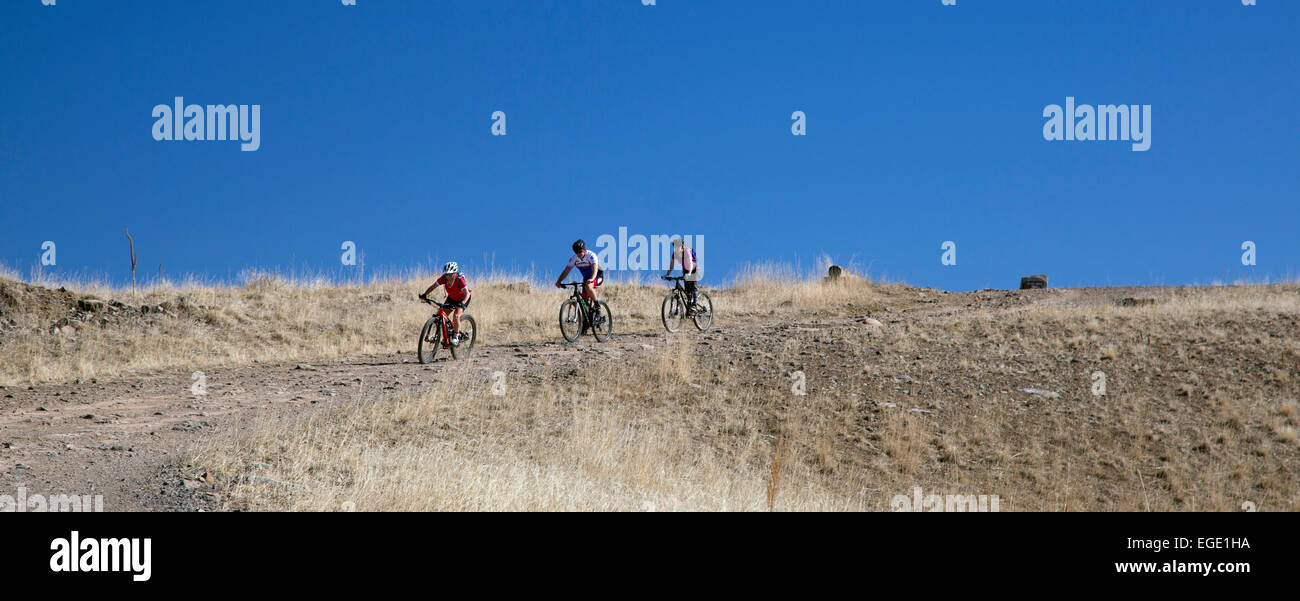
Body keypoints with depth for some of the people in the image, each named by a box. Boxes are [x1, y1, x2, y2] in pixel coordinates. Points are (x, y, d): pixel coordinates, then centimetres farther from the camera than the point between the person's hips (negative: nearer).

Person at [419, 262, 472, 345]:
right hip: (451, 298, 5)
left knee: (456, 315, -27)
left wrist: (461, 304, -57)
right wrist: (425, 295, -32)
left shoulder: (459, 279, -34)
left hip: (462, 299, -5)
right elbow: (433, 287, -16)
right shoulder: (444, 278, -21)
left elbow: (467, 293, -41)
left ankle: (456, 338, -15)